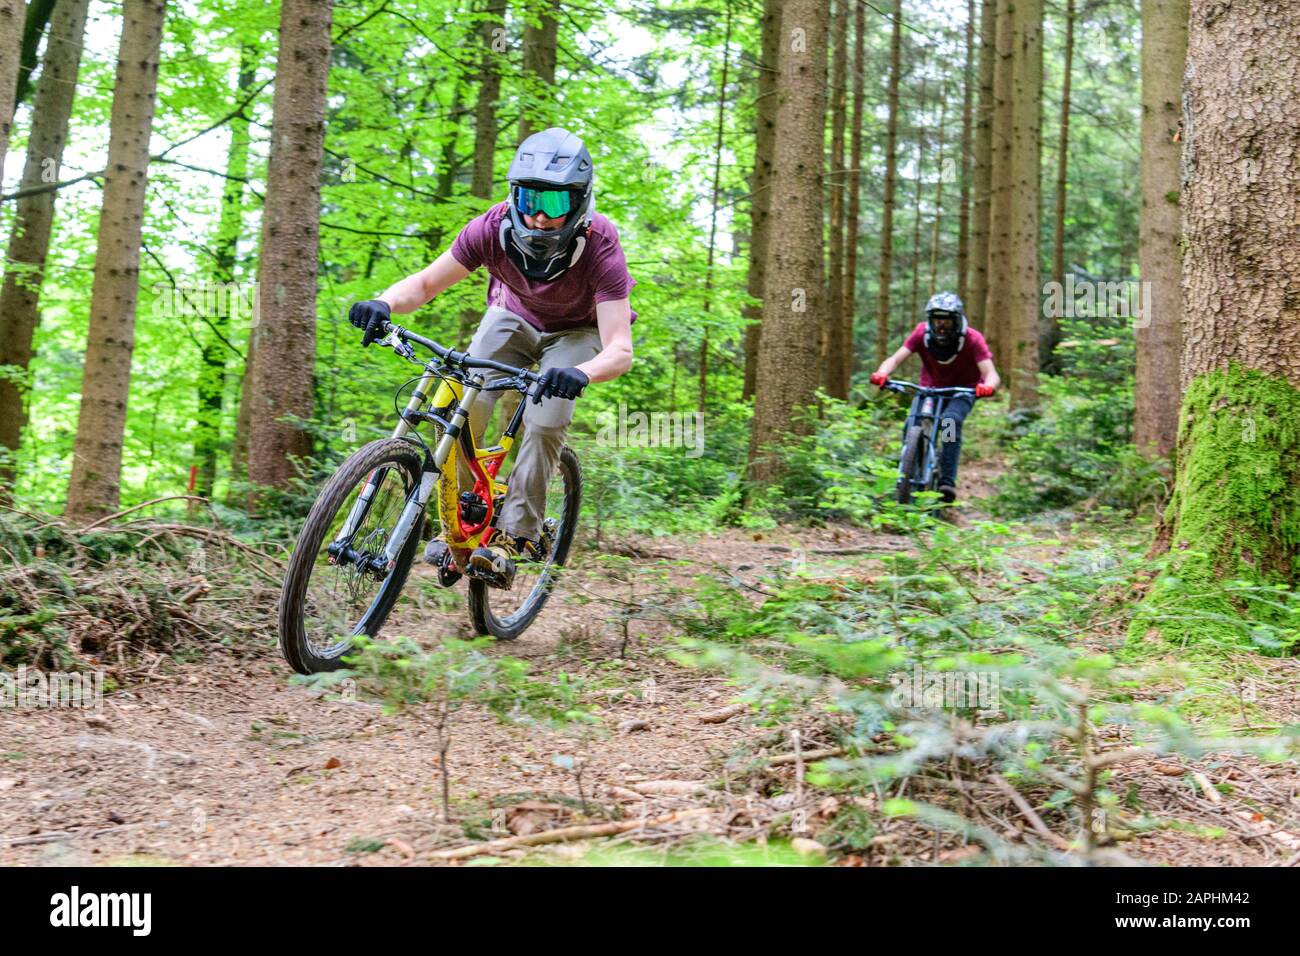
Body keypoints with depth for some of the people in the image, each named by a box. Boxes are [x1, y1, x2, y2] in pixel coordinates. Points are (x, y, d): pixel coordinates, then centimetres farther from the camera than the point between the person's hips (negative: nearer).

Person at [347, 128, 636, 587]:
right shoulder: (495, 227, -29)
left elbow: (620, 349, -42)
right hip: (513, 317, 2)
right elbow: (427, 281, -19)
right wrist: (384, 303, -41)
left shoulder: (599, 247, -36)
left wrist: (580, 373, -63)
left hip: (576, 331, -2)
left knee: (545, 423, -24)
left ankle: (514, 535, -8)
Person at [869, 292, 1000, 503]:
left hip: (962, 391, -2)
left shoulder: (972, 339, -24)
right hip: (931, 388, 3)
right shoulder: (922, 333, -19)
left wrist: (988, 386, -57)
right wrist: (882, 373, -49)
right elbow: (896, 358, -27)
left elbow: (991, 373, -32)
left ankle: (948, 481, -31)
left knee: (951, 421, -32)